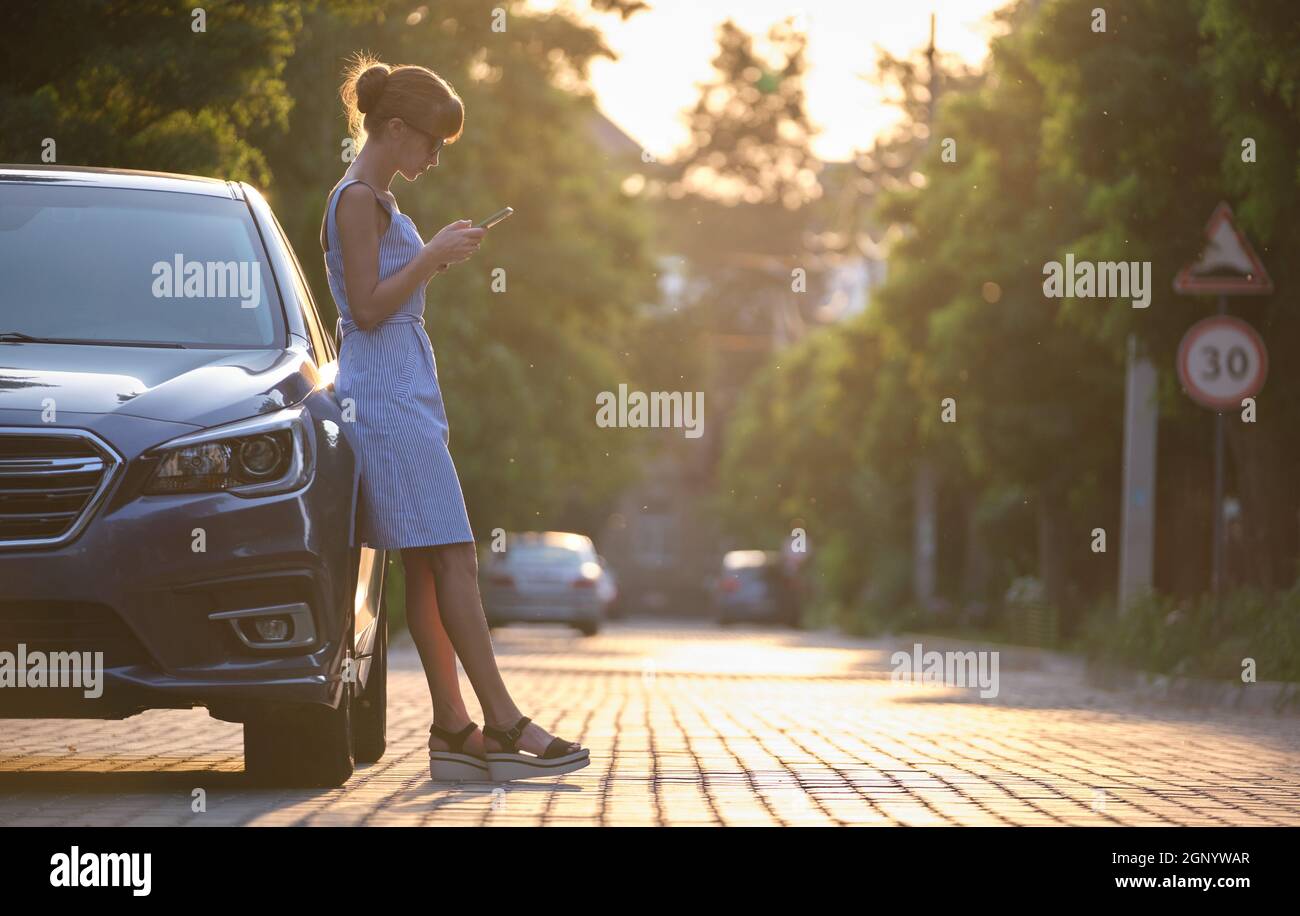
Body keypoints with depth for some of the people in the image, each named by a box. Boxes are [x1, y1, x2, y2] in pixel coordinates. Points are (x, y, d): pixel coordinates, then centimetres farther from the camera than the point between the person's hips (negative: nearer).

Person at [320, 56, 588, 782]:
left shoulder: (377, 203, 21)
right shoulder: (357, 201, -9)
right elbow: (368, 307, -16)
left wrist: (439, 259, 16)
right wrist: (434, 254, -13)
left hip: (407, 389, 10)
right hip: (388, 392, -10)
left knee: (431, 566, 4)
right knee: (452, 557, -12)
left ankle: (455, 731, 1)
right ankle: (505, 723, -13)